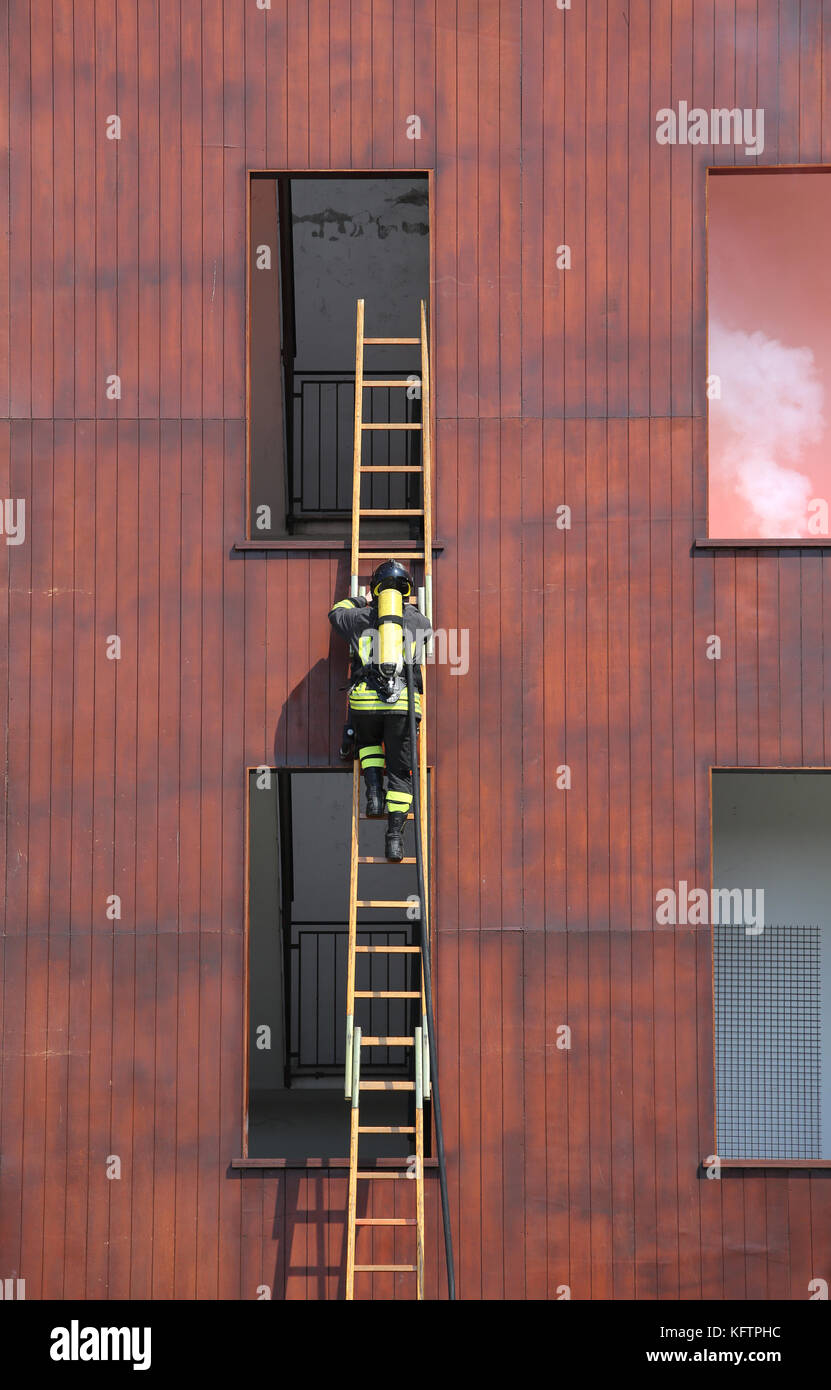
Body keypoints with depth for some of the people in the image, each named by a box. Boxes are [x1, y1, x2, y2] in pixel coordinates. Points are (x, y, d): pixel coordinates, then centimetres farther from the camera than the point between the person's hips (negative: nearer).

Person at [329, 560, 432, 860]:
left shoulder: (361, 617, 10)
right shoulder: (418, 620, 11)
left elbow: (335, 612, 32)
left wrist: (359, 600, 49)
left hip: (365, 701, 1)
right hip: (404, 702, 0)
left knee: (368, 743, 32)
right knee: (400, 771, 7)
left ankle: (374, 791, 10)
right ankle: (395, 836, 1)